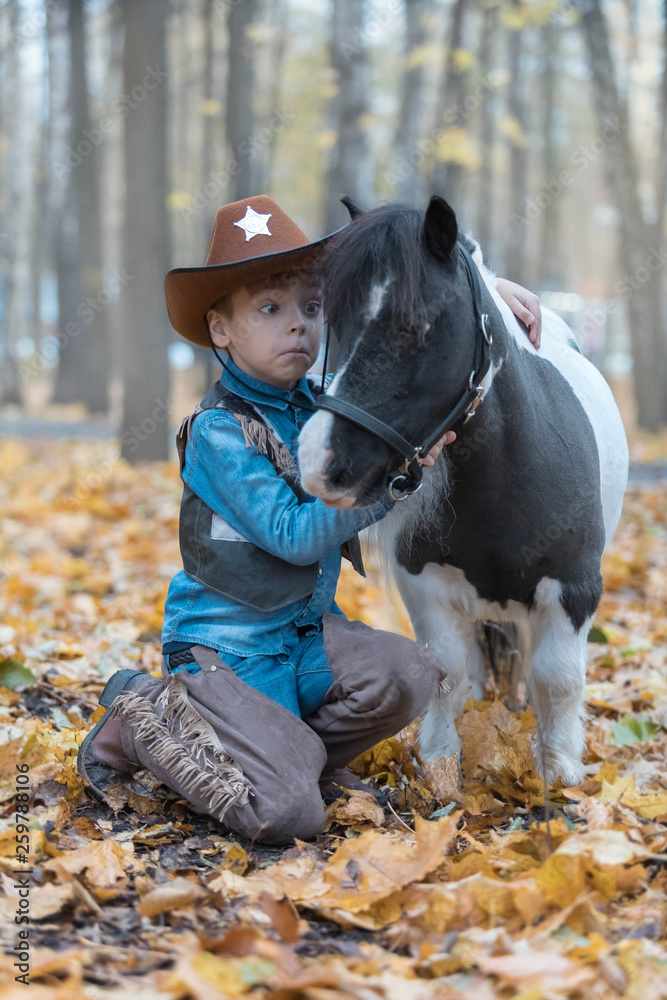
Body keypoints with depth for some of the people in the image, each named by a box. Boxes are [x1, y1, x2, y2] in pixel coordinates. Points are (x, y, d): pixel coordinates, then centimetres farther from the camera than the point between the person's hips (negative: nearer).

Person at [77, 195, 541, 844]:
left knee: (409, 674, -23)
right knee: (286, 816, -18)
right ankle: (139, 715, 3)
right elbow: (294, 534, -22)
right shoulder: (220, 431, -16)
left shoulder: (320, 404, 3)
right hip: (227, 647, -6)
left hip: (308, 631, 6)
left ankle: (295, 752, 3)